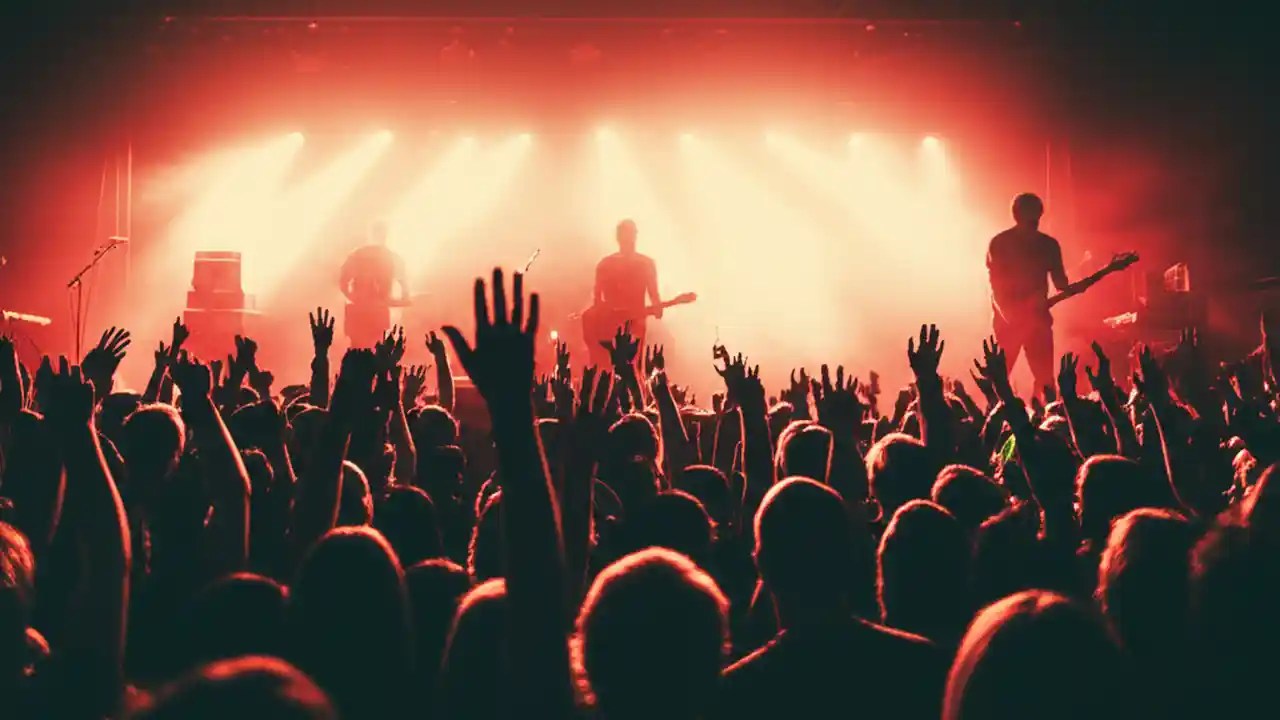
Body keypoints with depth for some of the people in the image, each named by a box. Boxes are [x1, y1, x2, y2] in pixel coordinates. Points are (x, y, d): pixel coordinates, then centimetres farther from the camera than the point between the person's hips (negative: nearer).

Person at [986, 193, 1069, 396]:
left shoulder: (1048, 245, 9)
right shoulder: (1000, 243, -2)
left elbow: (1061, 283, 8)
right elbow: (996, 284, -8)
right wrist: (1009, 313, -20)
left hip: (1037, 317, 3)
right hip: (1008, 318, -3)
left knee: (1044, 376, 1)